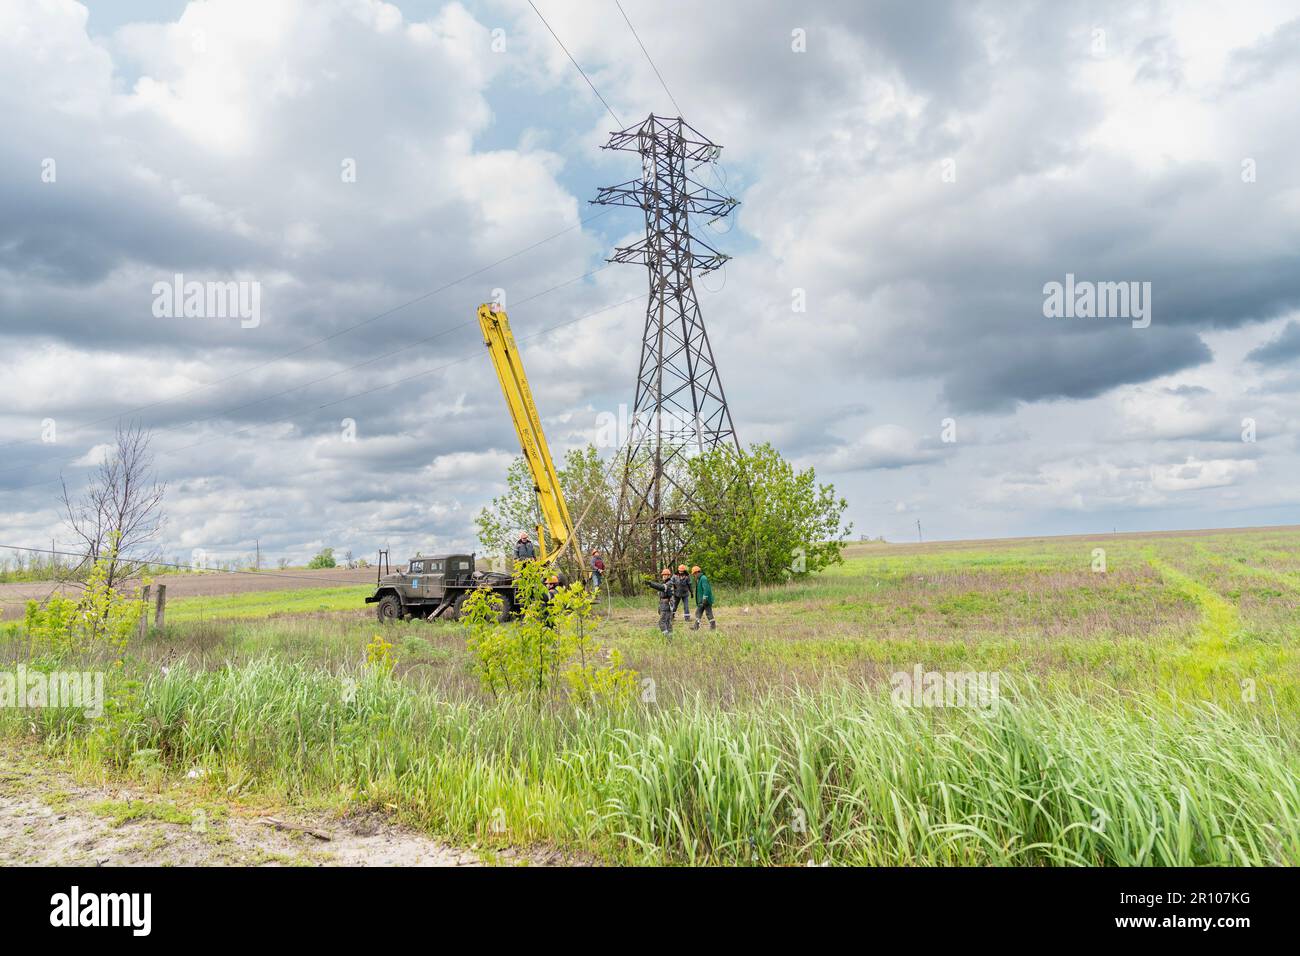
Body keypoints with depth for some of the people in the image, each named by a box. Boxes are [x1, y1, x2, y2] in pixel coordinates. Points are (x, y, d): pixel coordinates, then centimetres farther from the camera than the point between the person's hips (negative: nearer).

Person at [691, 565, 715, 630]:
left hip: (706, 600, -10)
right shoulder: (699, 579, 16)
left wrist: (705, 599, -27)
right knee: (698, 613, 10)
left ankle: (713, 627, 4)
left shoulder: (703, 578, -16)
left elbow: (706, 589, -25)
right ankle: (696, 627, 13)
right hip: (701, 601, 10)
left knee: (709, 613, -3)